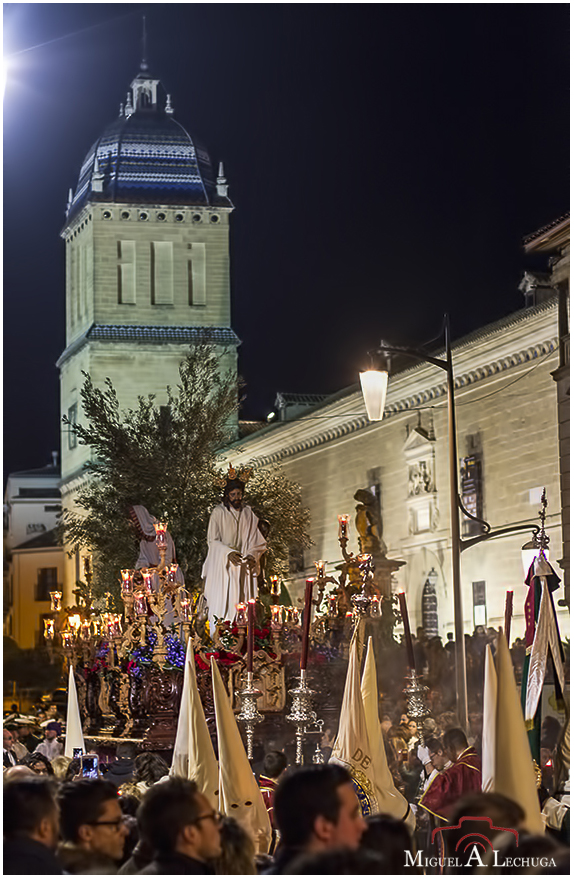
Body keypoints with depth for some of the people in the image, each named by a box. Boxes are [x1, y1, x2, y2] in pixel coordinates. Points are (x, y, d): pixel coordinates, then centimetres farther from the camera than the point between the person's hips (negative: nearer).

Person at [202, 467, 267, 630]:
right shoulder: (218, 512, -1)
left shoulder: (248, 513, 10)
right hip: (222, 567, -3)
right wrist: (228, 552, -21)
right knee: (221, 603, -7)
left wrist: (252, 555, -10)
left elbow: (256, 541, 11)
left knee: (240, 604, -2)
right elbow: (212, 541, -5)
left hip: (243, 566, 3)